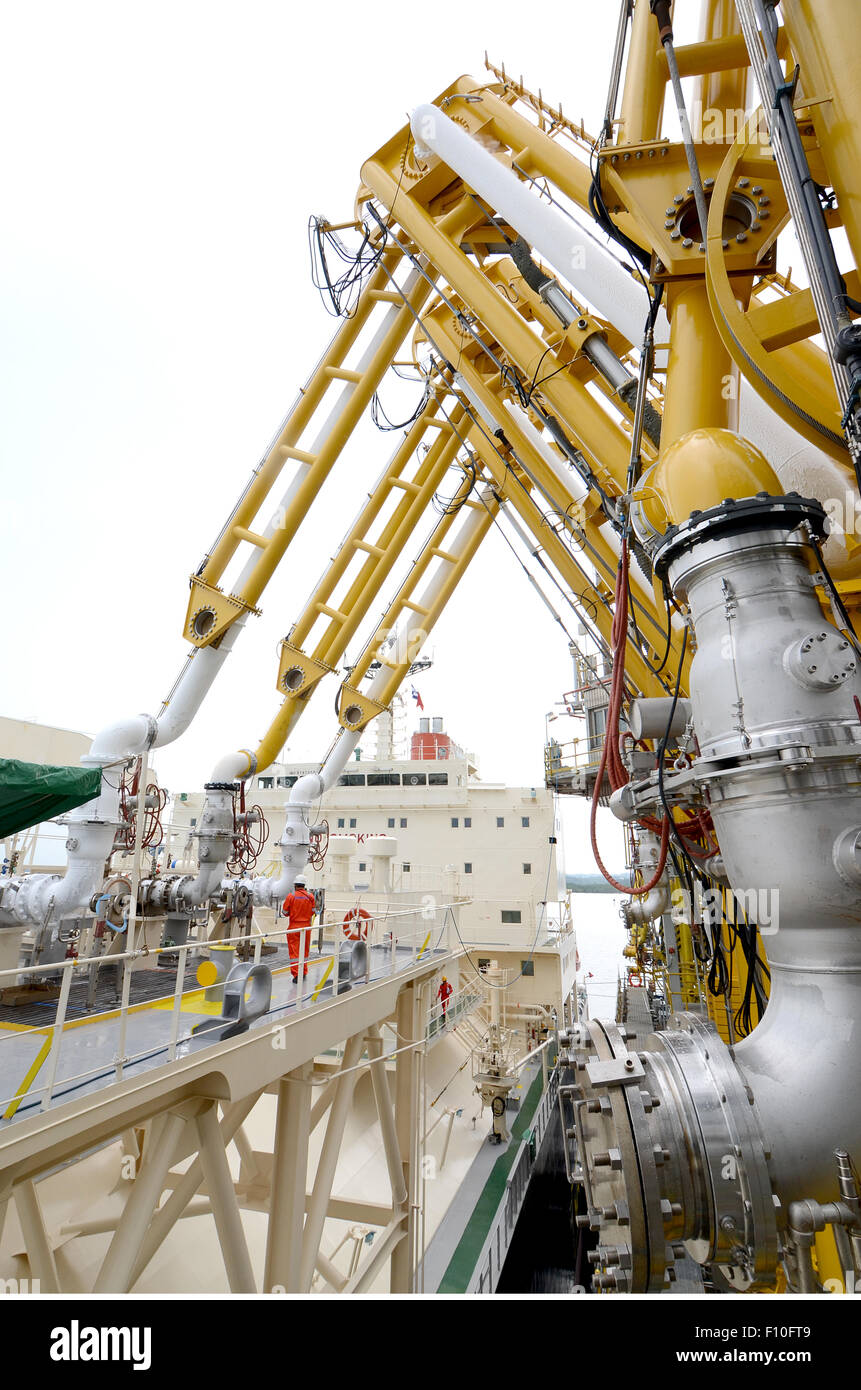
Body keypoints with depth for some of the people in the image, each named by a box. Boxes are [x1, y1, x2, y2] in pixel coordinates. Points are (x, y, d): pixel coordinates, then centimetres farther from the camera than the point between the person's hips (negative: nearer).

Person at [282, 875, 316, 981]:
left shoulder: (291, 896, -11)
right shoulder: (310, 896, -4)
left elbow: (285, 912, -3)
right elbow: (312, 912, 4)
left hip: (294, 927, -3)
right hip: (306, 927, 3)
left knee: (294, 951, 5)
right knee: (304, 951, 16)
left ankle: (296, 974, 3)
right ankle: (304, 973, 26)